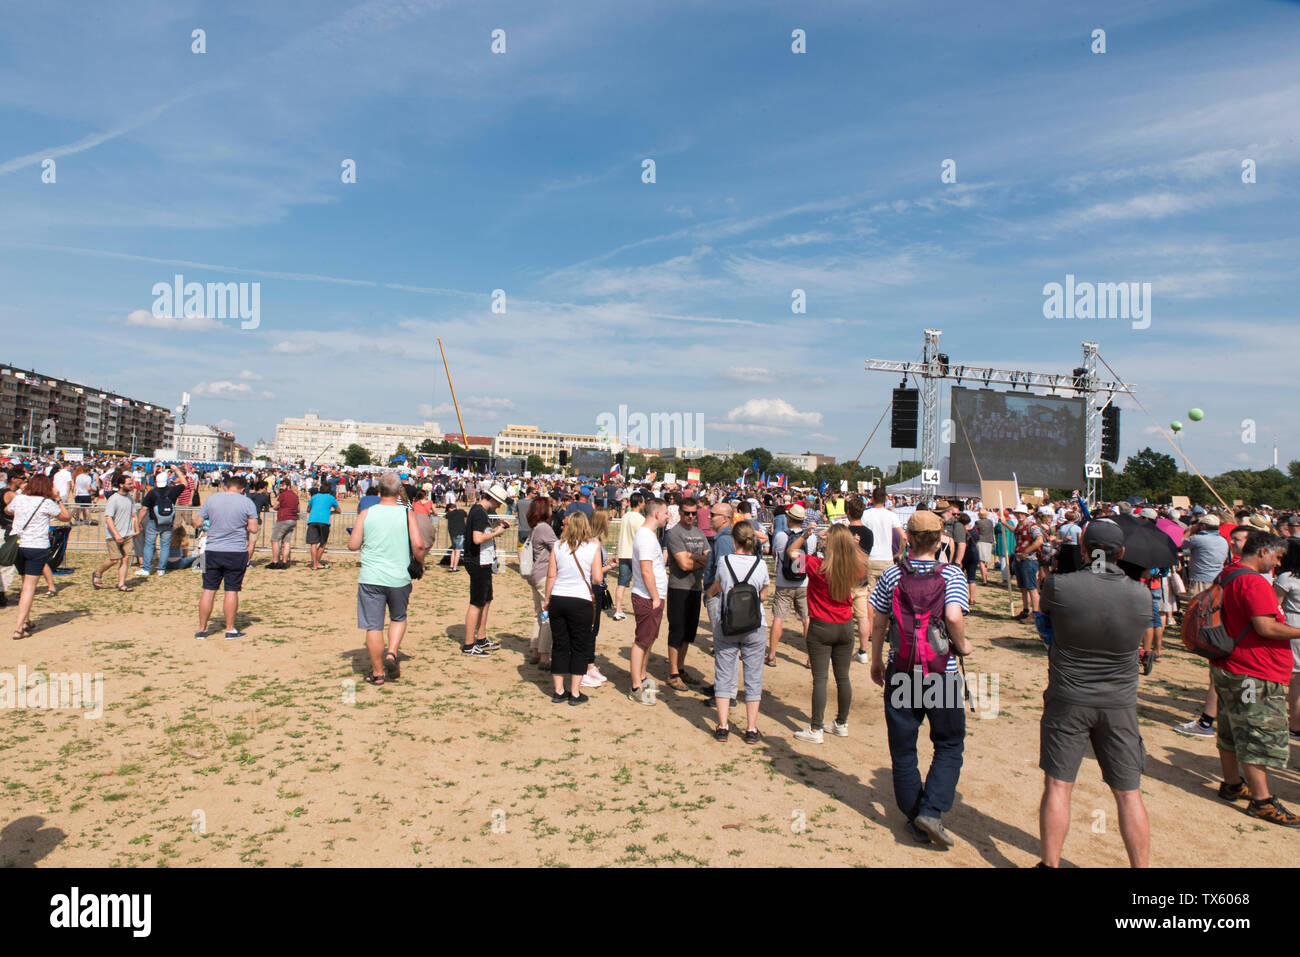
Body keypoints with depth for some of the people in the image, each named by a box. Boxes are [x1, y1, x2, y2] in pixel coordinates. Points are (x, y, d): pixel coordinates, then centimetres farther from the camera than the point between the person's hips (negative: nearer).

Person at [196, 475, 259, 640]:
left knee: (208, 590, 8)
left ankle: (202, 629, 14)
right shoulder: (246, 502, -4)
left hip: (213, 551, 2)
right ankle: (230, 629, 10)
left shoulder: (211, 499, 3)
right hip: (237, 552, -2)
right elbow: (253, 529, -6)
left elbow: (199, 522, 9)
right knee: (232, 591, 4)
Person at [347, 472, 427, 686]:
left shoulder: (366, 514, -1)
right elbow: (418, 545, -13)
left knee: (373, 626, 8)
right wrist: (420, 563, 5)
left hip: (371, 578, 0)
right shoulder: (407, 514, -4)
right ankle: (391, 653, 3)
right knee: (398, 618, 23)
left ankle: (377, 673, 15)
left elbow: (352, 545, -1)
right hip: (399, 578, 0)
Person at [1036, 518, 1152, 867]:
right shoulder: (1141, 595, -8)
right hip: (1120, 703, 2)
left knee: (1057, 786, 8)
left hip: (1068, 700, -2)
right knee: (1128, 794, 12)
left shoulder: (1058, 586, -16)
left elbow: (1043, 608, 5)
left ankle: (1050, 864, 15)